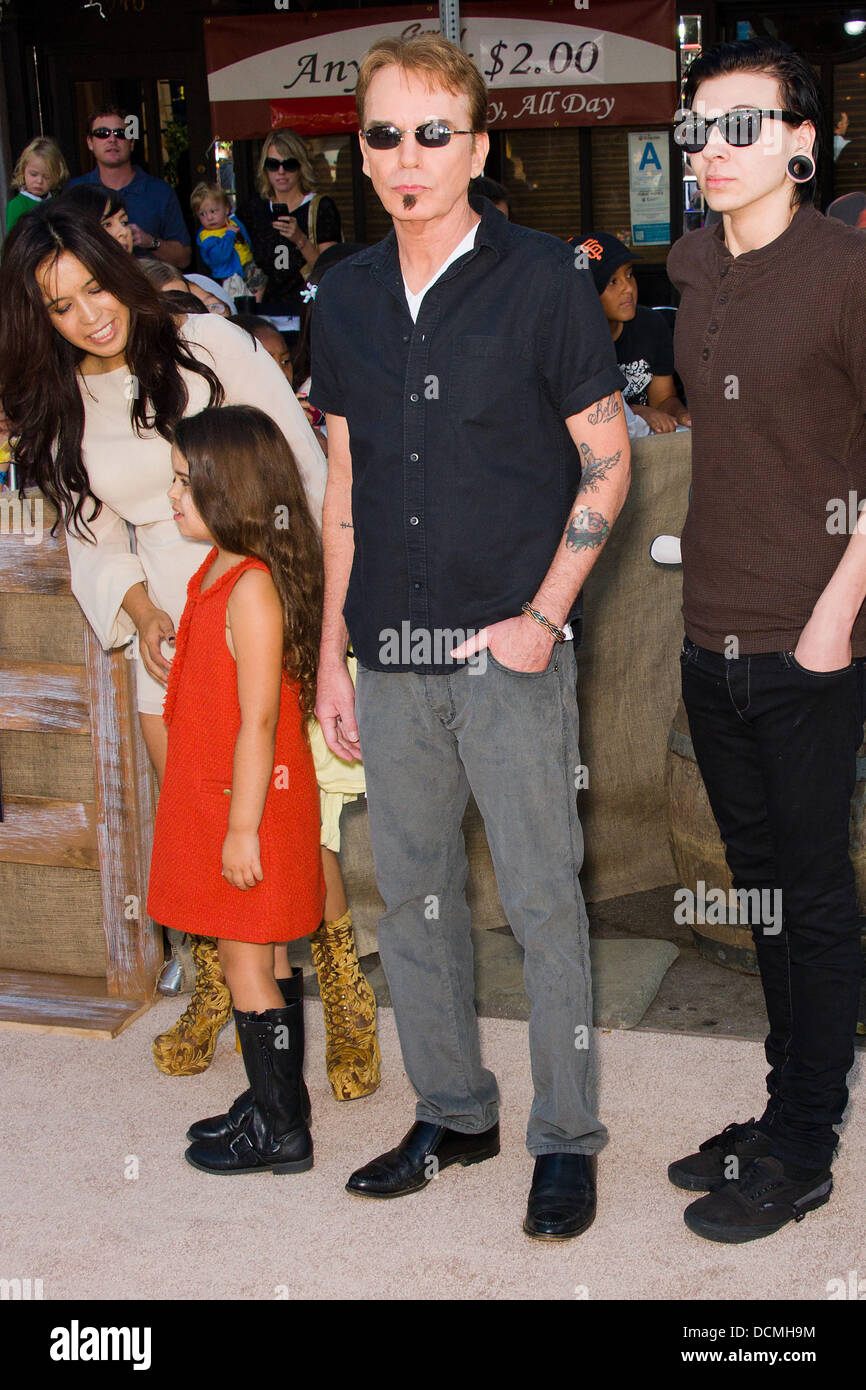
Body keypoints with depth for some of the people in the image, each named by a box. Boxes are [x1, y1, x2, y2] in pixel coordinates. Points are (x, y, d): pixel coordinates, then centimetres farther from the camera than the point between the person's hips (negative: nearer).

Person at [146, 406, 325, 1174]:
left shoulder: (251, 588, -22)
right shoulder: (221, 569, 8)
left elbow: (259, 721, -22)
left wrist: (242, 827, -20)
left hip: (251, 803, -9)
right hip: (220, 800, 9)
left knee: (248, 964, 1)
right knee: (267, 959, 17)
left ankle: (280, 1133, 13)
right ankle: (276, 1108, 30)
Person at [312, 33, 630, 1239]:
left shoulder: (541, 280, -5)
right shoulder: (346, 299, 9)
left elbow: (607, 460, -3)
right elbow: (345, 483, 13)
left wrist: (544, 616, -12)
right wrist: (334, 656, 12)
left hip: (511, 651, -5)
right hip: (393, 656, 5)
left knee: (543, 900, 2)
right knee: (410, 894, 13)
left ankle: (567, 1139, 18)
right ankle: (453, 1115, 30)